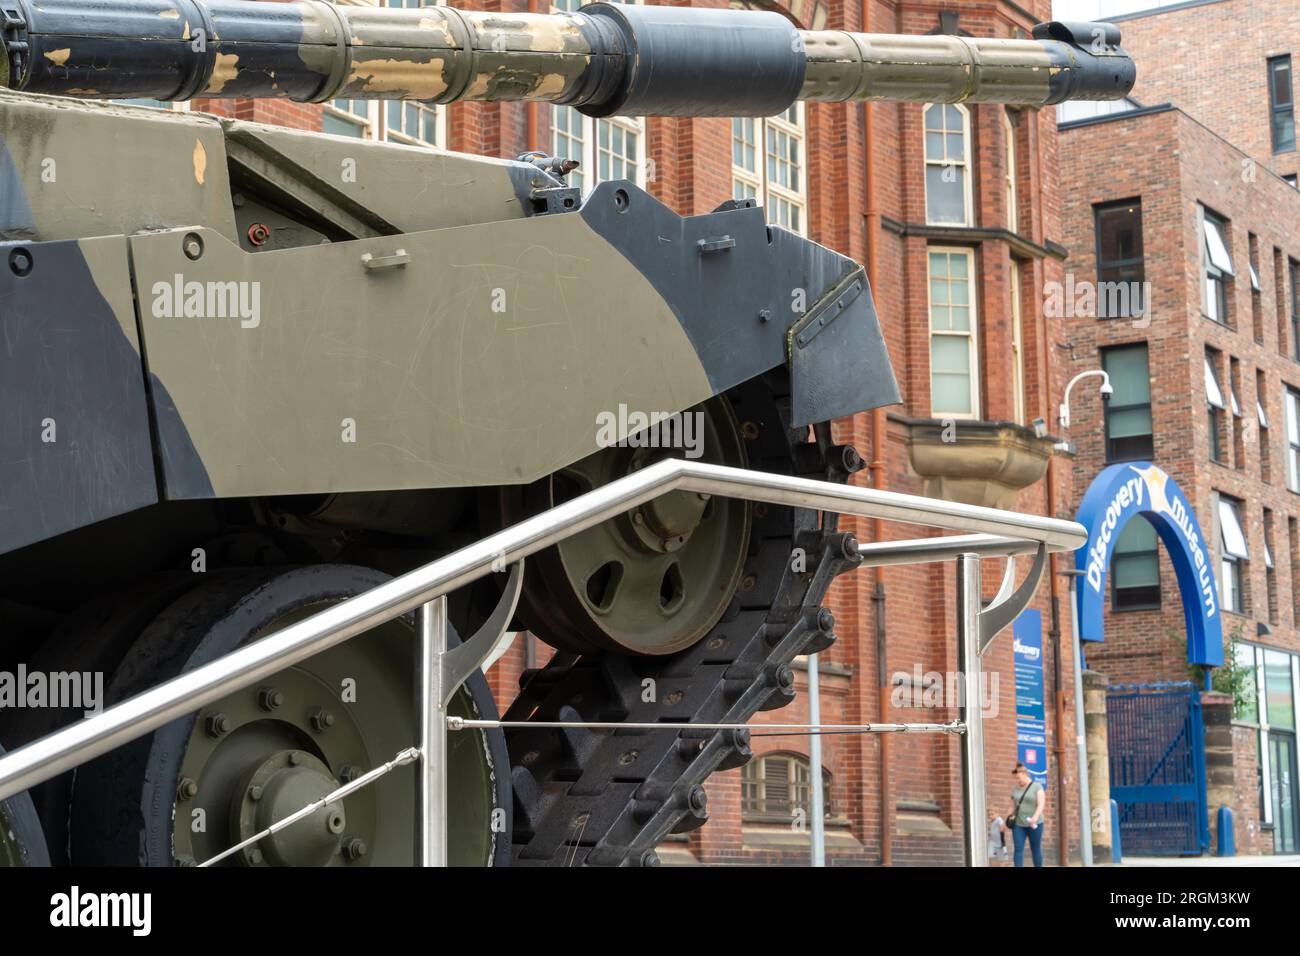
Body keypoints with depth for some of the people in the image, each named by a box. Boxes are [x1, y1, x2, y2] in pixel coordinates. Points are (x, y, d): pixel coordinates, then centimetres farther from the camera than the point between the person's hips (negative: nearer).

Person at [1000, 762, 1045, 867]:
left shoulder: (1037, 787, -6)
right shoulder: (1015, 789, 9)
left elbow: (1041, 804, -17)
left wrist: (1035, 817, -32)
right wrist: (1007, 821, 8)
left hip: (1034, 824, -3)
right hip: (1018, 824, 4)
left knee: (1036, 850, 5)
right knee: (1018, 850, -7)